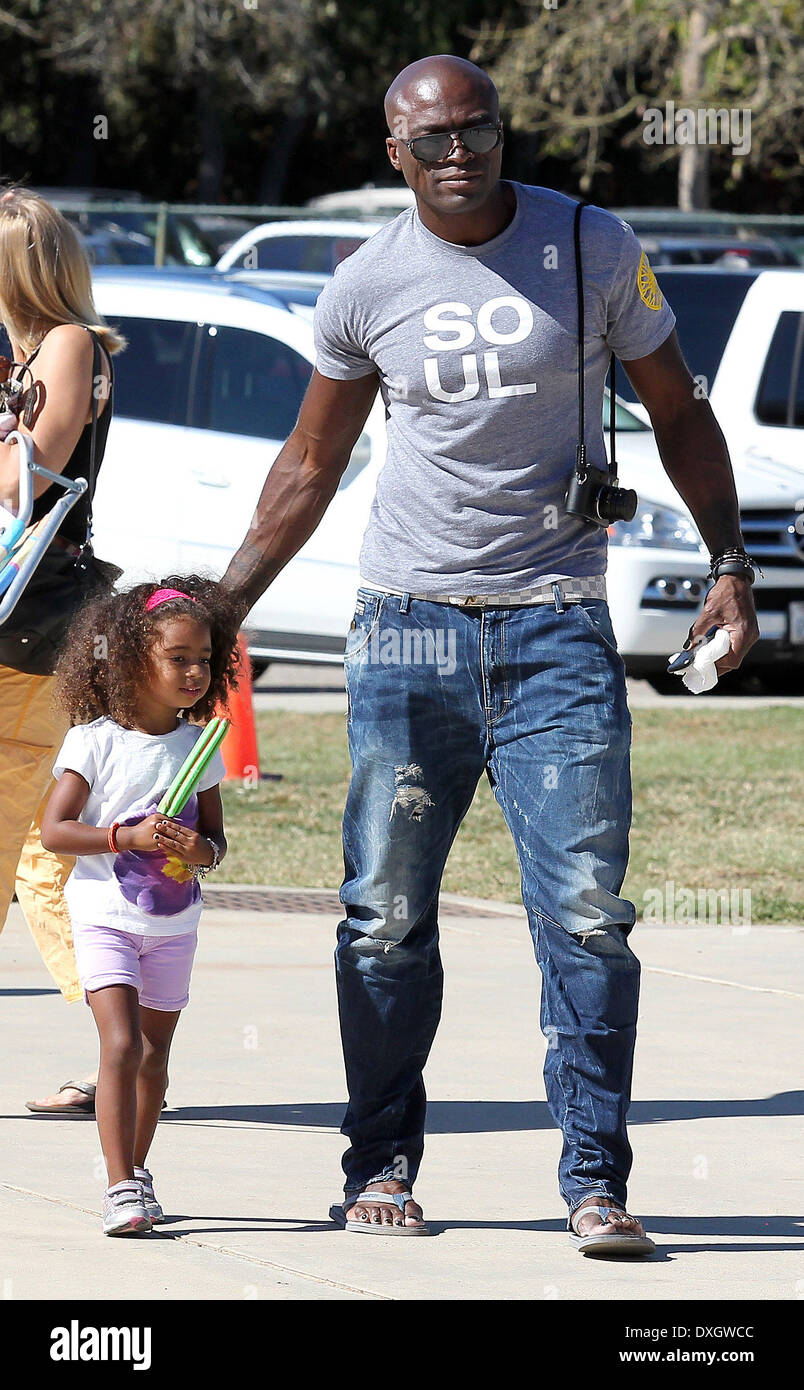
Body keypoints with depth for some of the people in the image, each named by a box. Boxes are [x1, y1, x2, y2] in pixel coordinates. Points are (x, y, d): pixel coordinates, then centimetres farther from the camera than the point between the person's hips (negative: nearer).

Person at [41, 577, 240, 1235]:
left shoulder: (199, 744, 3)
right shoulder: (95, 742, -10)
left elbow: (216, 833, 9)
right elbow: (54, 830, -13)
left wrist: (203, 850, -15)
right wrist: (129, 837, -24)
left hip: (174, 923, 5)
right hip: (107, 915, -5)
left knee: (154, 1054, 12)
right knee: (121, 1044, -17)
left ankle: (136, 1171, 30)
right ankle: (121, 1189, -19)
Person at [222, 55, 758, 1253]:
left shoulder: (594, 249, 1)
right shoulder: (365, 288, 4)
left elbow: (677, 410, 11)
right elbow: (312, 466, 16)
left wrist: (728, 560, 0)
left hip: (556, 626, -1)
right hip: (408, 625, 1)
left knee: (587, 913, -9)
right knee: (386, 917, 3)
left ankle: (595, 1182, -4)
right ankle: (381, 1163, 17)